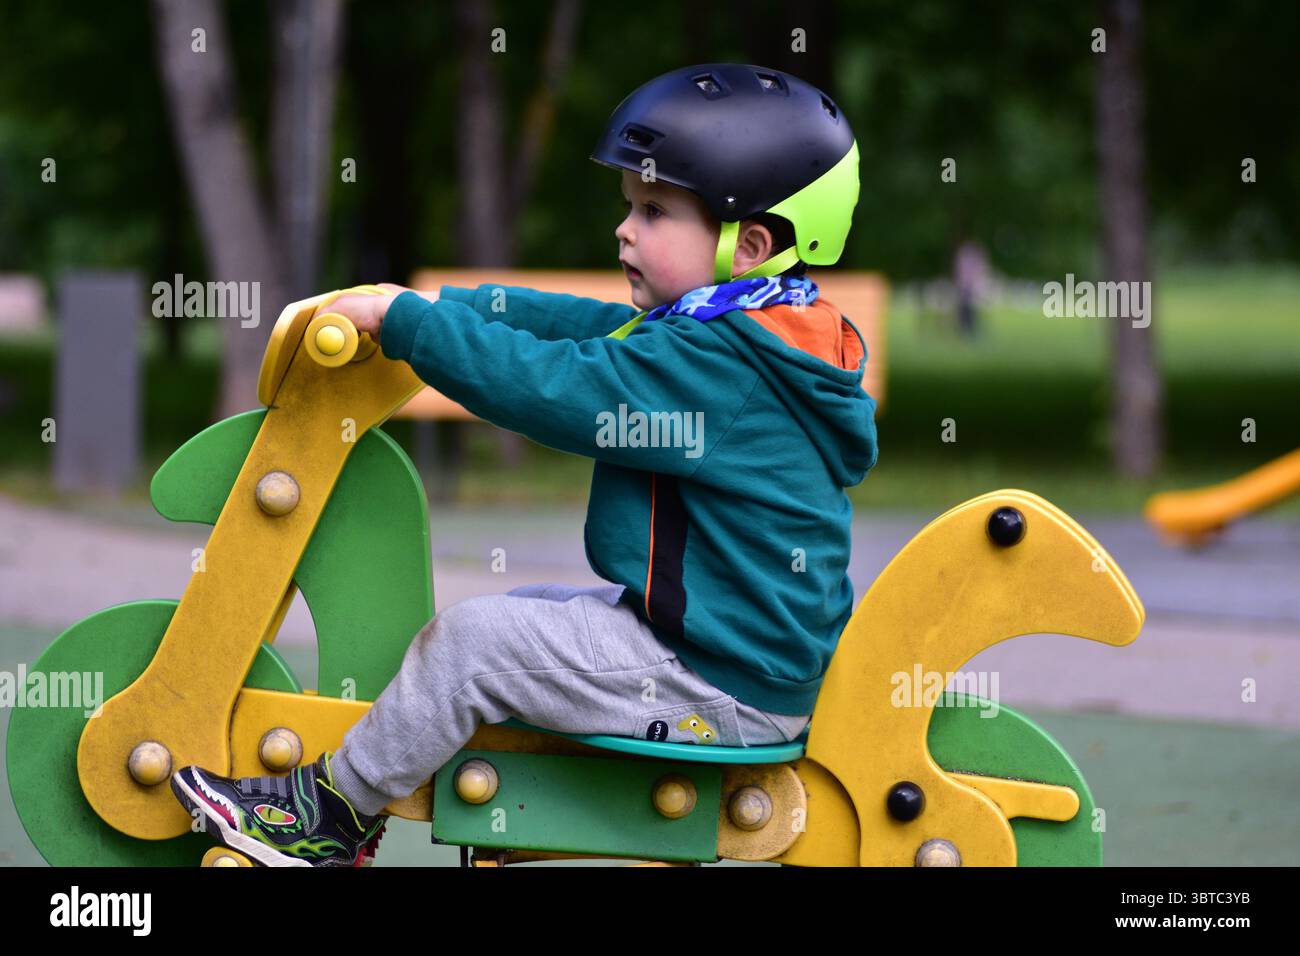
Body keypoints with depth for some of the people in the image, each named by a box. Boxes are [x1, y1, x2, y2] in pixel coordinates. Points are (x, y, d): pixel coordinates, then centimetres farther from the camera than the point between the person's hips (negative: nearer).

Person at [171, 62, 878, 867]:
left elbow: (554, 388, -26)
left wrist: (406, 321, -18)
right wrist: (442, 306, 10)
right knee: (516, 616, 22)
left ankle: (331, 814, 2)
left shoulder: (718, 361, -22)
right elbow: (584, 327, 15)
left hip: (727, 687, -11)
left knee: (475, 637, -11)